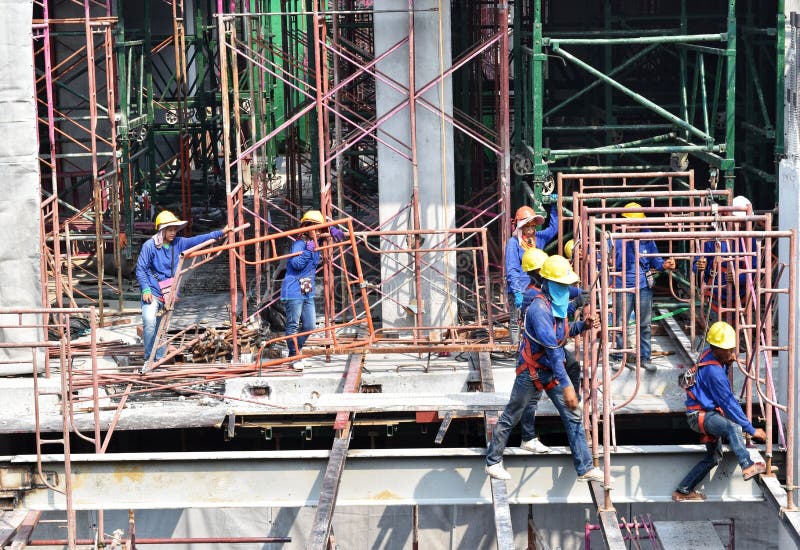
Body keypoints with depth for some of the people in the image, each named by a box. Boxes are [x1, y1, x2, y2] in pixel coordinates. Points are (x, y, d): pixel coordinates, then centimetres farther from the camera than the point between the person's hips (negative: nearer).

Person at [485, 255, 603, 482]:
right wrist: (566, 386, -36)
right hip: (532, 371, -8)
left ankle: (585, 468, 11)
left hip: (553, 370, 8)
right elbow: (552, 349, -33)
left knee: (573, 416, 4)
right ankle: (493, 461, 27)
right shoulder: (539, 309, -28)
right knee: (510, 418, 9)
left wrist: (583, 325, -5)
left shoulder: (559, 303, -1)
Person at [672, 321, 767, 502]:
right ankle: (748, 467, -47)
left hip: (709, 413, 11)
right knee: (732, 428, -37)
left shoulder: (709, 353, 2)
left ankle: (683, 491, 20)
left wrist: (729, 361, 2)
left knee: (714, 456, 13)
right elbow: (729, 404, -24)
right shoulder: (713, 371, -25)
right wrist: (751, 429, -21)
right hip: (700, 415, -11)